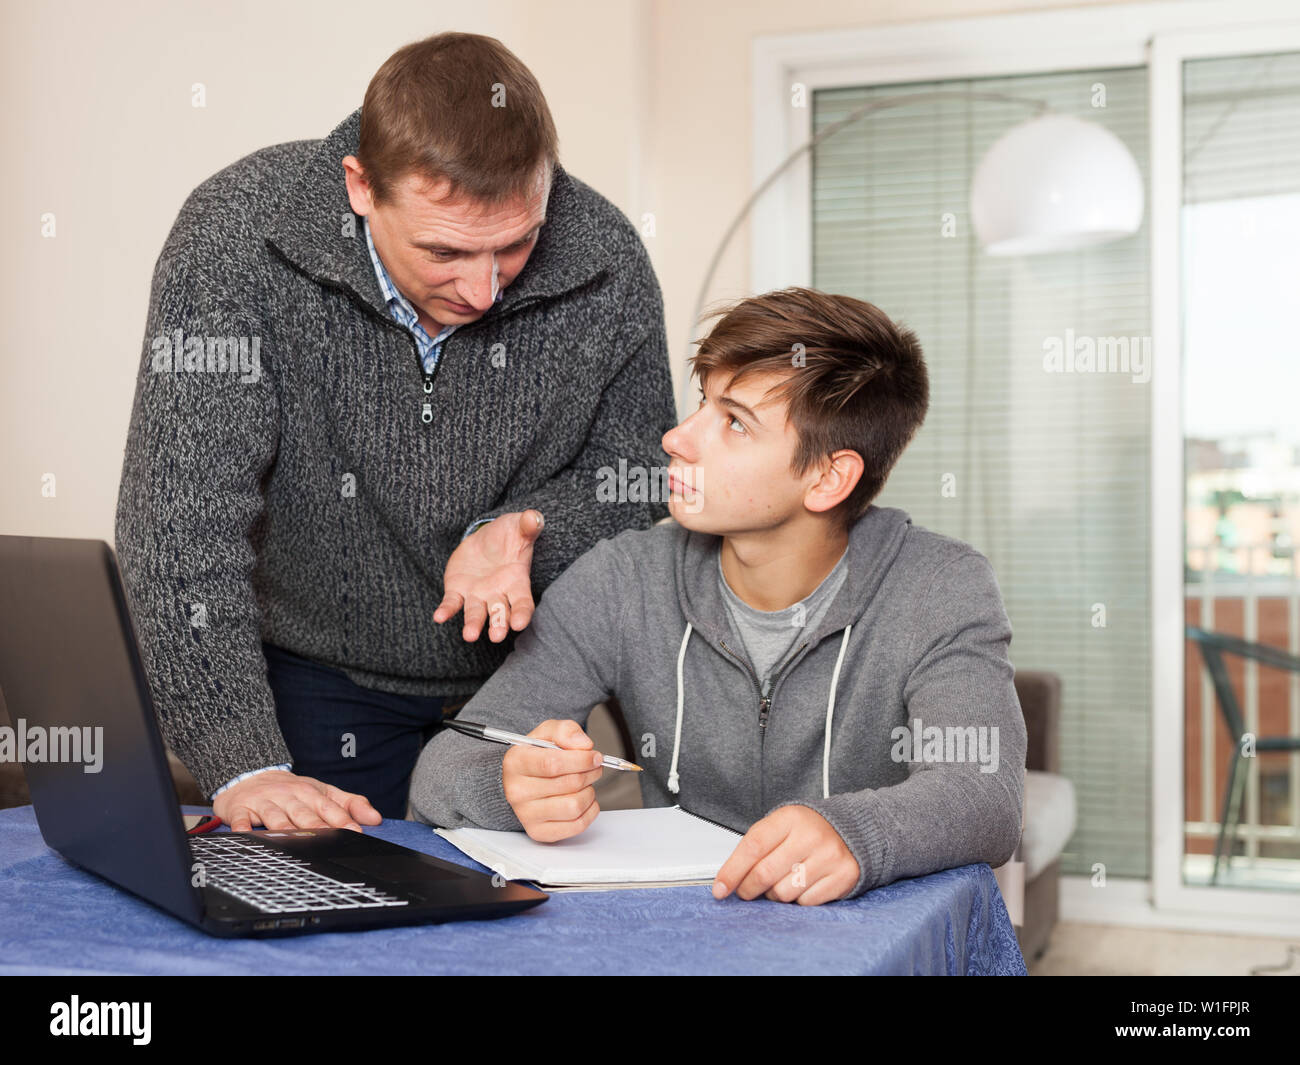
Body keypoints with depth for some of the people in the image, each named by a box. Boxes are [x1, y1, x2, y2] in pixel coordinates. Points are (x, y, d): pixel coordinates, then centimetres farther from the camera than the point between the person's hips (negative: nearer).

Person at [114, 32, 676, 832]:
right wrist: (242, 765, -35)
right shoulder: (238, 234, -26)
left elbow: (636, 472, -3)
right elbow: (184, 524, -29)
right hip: (314, 682, -2)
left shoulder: (606, 261, -18)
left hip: (526, 676, 2)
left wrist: (523, 533, -25)